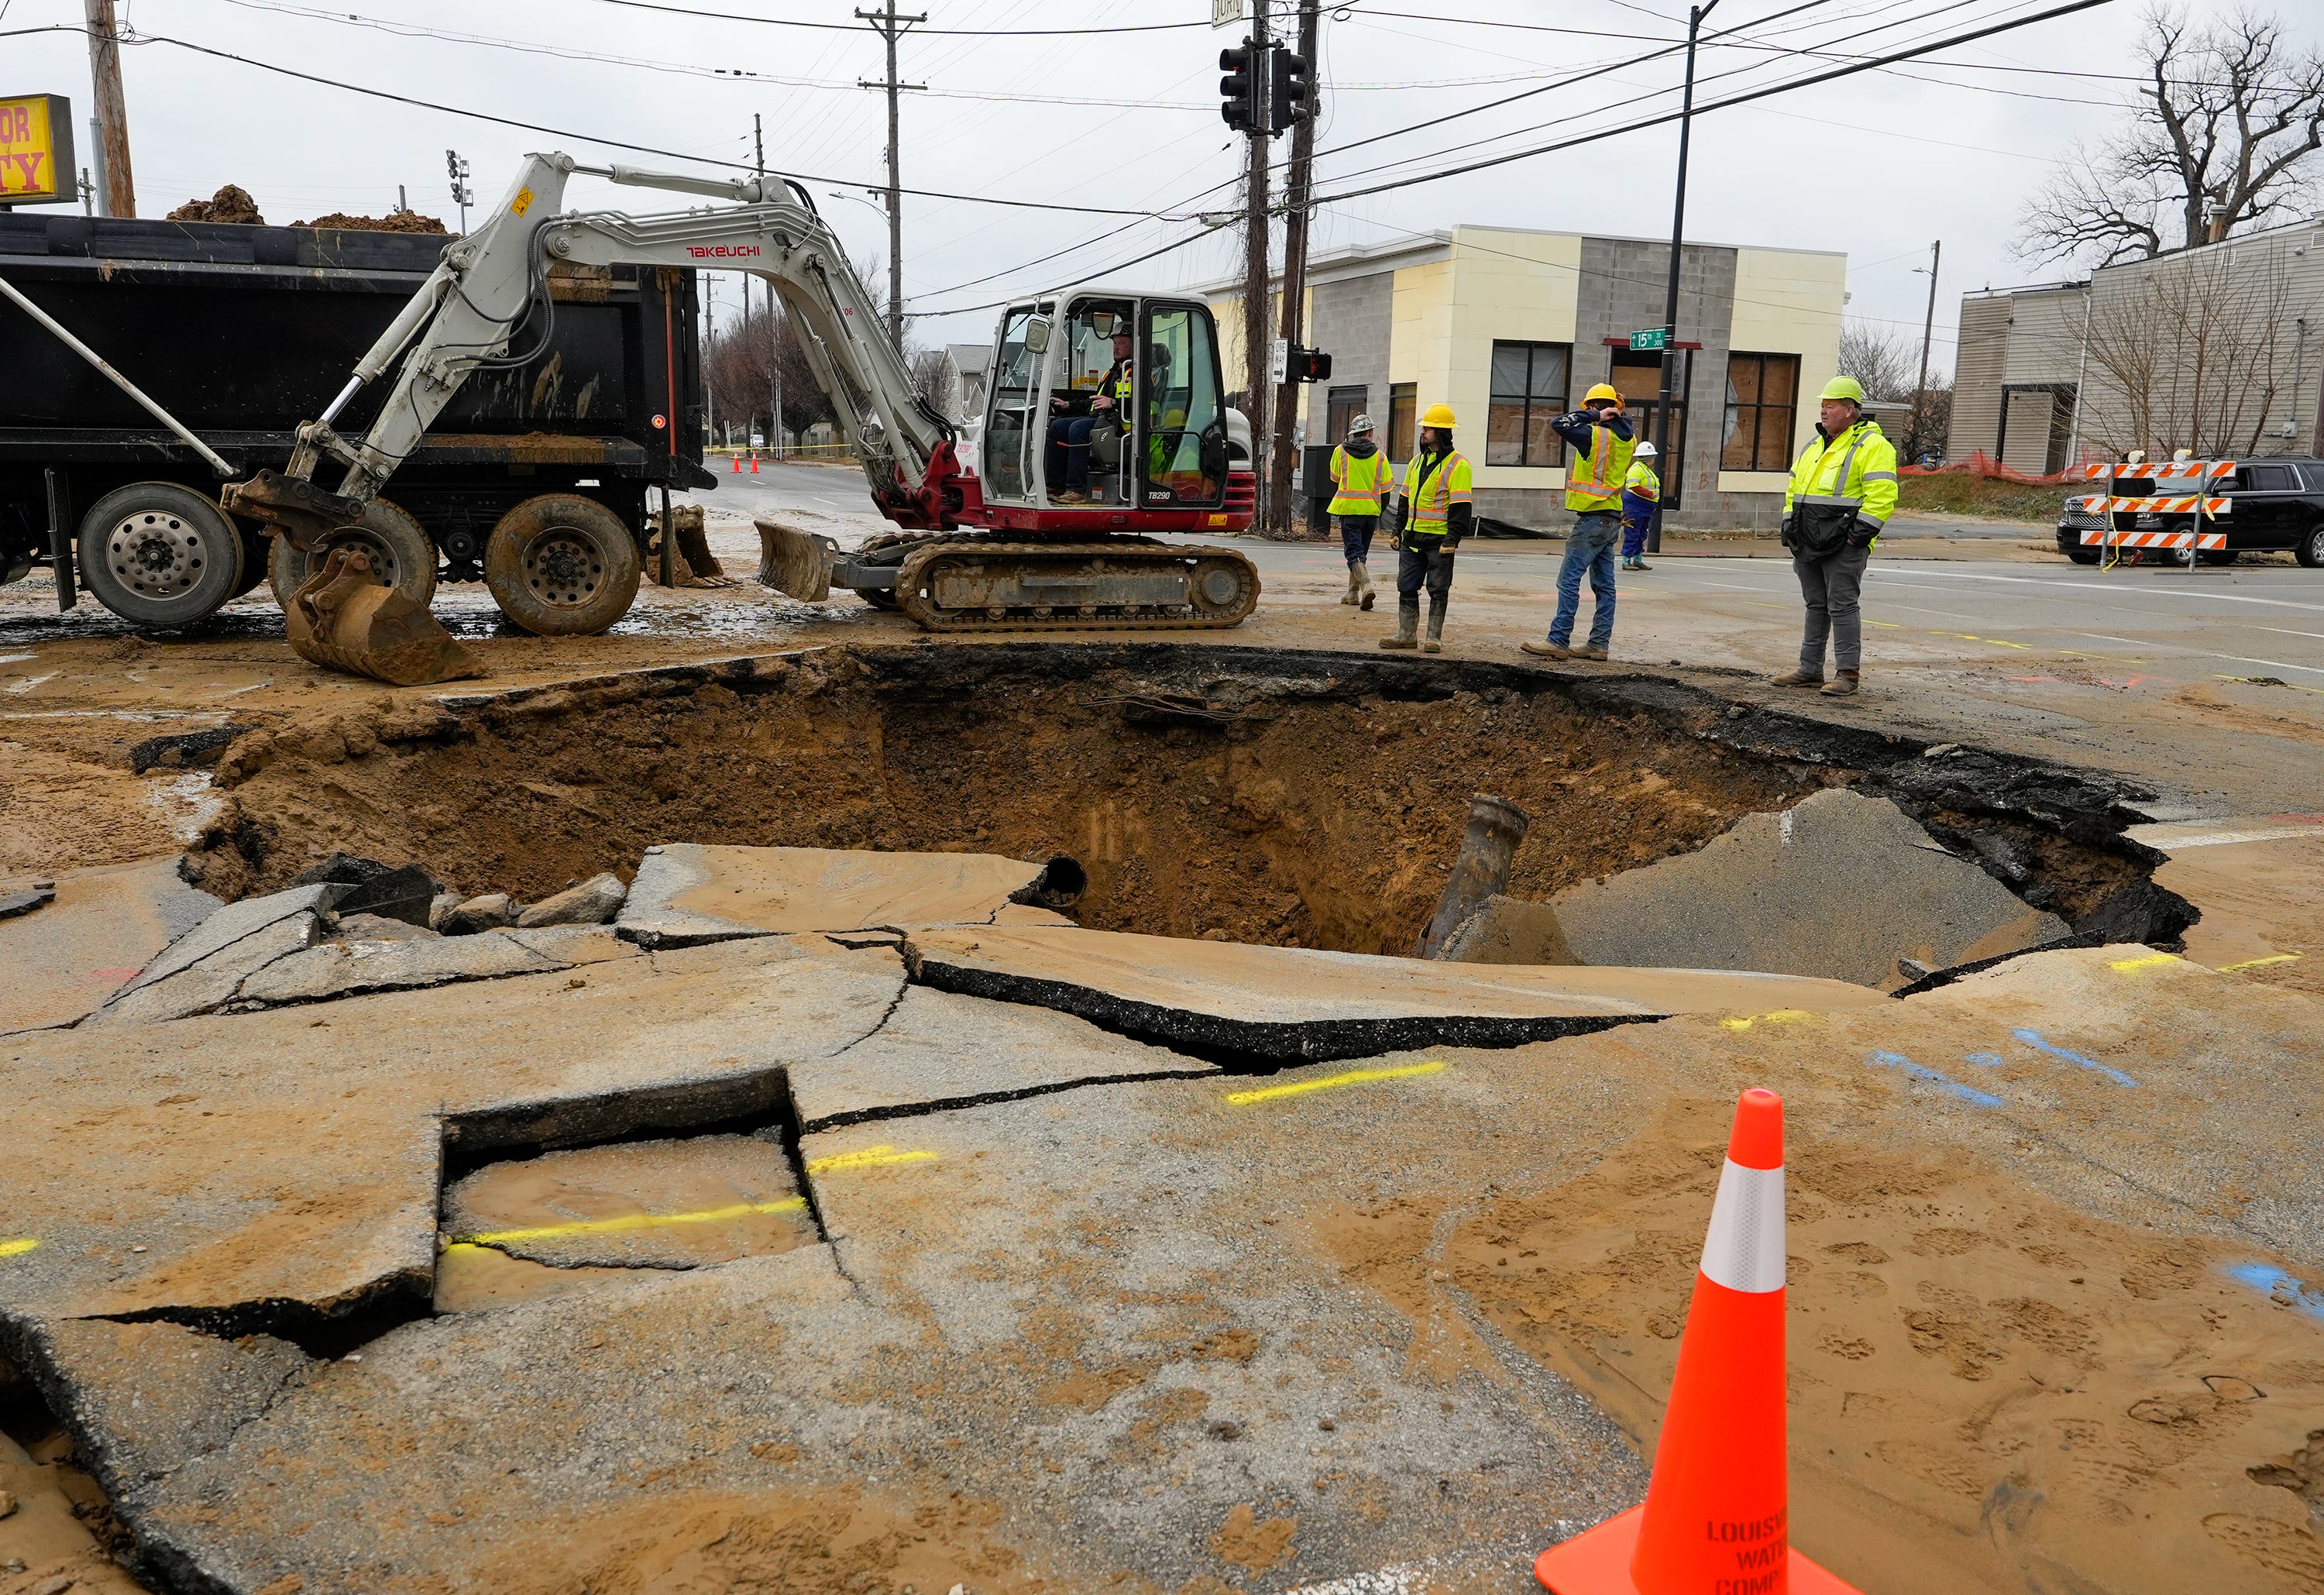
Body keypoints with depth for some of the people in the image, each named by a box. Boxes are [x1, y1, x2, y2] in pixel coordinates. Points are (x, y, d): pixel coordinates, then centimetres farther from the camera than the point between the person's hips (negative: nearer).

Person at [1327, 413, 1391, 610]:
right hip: (1371, 509, 2)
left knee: (1353, 552, -6)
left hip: (1348, 508, -2)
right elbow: (1385, 490, 6)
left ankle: (1366, 585, -29)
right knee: (1361, 552, 17)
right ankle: (1353, 592, 23)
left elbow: (1334, 482, 15)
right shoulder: (1379, 456, 4)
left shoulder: (1340, 451, 2)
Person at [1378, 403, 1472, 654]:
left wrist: (1452, 539, -19)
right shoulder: (1417, 461, 14)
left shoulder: (1457, 466, -9)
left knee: (1438, 591, 1)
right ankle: (1406, 635, 17)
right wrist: (1398, 530, 17)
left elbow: (1461, 507, -13)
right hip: (1412, 538, 7)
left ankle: (1434, 638, 7)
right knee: (1407, 587, 8)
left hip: (1439, 541, -7)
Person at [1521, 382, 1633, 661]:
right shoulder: (1627, 438, 8)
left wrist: (1594, 416, -10)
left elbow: (1558, 423, -18)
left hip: (1592, 519, -8)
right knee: (1604, 585, 9)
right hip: (1612, 519, 9)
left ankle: (1558, 642, -9)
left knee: (1568, 581, -7)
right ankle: (1598, 644, 12)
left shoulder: (1595, 435, -14)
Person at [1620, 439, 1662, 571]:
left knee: (1642, 534, 14)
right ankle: (1626, 561, -5)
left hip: (1646, 508, 10)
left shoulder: (1647, 469, 19)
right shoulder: (1637, 468, -13)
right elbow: (1634, 486, -25)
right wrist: (1651, 494, -20)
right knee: (1632, 534, -8)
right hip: (1635, 507, -10)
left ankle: (1638, 560, 22)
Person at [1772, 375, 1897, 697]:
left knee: (1842, 606, -7)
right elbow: (1794, 487, 26)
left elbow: (1882, 495, -15)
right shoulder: (1815, 446, 19)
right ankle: (1810, 670, 19)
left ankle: (1848, 673, -1)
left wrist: (1860, 533, -20)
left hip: (1844, 545, -8)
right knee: (1816, 606, 13)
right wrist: (1789, 526, 16)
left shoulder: (1871, 445, -7)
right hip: (1808, 543, 8)